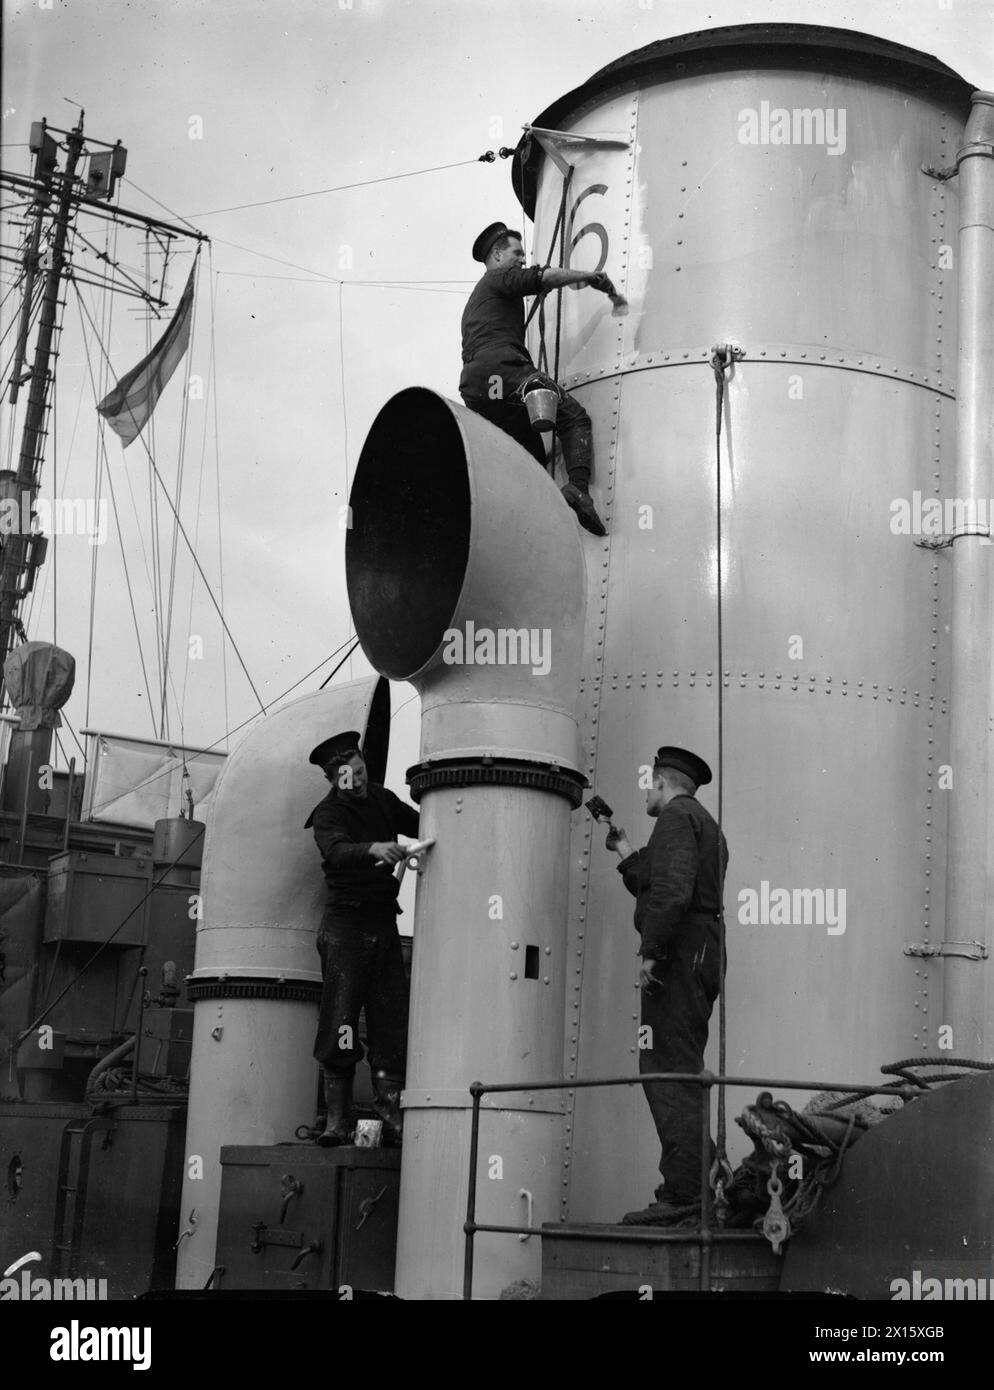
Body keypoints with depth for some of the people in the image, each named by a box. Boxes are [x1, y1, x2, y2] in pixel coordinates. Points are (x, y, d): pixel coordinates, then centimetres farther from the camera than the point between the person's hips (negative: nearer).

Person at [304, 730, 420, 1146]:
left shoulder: (381, 799, 12)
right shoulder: (328, 814, -7)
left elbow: (422, 826, 24)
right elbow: (336, 850, -28)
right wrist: (373, 848, -47)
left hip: (384, 924, 5)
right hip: (346, 925, -5)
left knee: (391, 1022, -2)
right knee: (340, 1022, -7)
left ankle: (392, 1118, -4)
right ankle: (338, 1117, -3)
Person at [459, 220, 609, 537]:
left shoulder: (474, 300, 39)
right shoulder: (500, 278, 10)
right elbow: (546, 277, -7)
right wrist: (590, 276, 2)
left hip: (471, 386, 9)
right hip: (501, 367, -9)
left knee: (531, 451, 10)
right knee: (574, 417, -9)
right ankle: (578, 488, -31)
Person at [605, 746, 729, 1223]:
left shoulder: (677, 816, -6)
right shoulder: (707, 826, 26)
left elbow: (672, 891, -21)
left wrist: (650, 952, -21)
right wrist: (626, 854, 32)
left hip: (678, 955, -10)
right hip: (703, 955, 10)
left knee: (669, 1074, -12)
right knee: (678, 1074, 11)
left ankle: (682, 1193, -16)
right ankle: (708, 1183, 10)